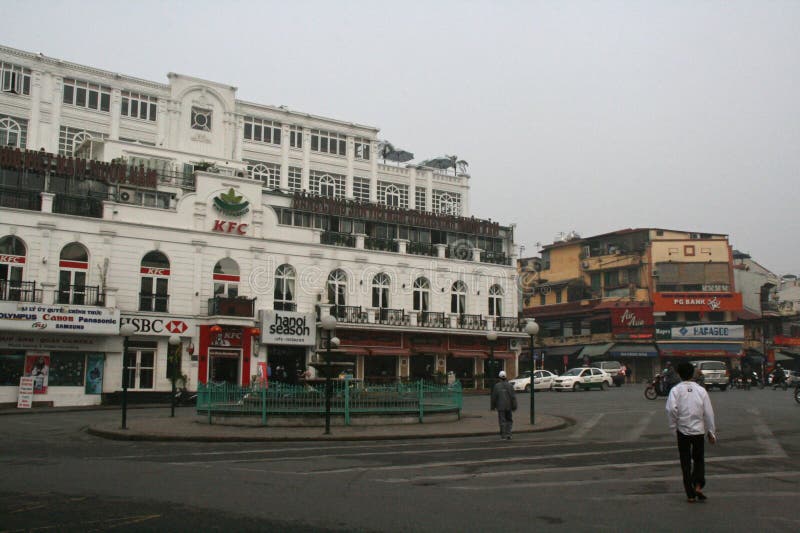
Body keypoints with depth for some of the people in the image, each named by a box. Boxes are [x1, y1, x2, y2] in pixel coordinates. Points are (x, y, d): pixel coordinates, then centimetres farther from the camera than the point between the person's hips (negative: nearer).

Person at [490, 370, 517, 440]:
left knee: (502, 421, 7)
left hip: (500, 406, -1)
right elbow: (513, 397, -7)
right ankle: (508, 434, 3)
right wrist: (514, 407, -1)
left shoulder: (496, 386, -7)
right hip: (508, 406, 1)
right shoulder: (510, 385, -6)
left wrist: (493, 406, 8)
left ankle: (503, 434, 9)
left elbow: (494, 397, -3)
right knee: (509, 420, 13)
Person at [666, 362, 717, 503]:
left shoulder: (676, 390, -7)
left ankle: (690, 494, 10)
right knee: (699, 460, 17)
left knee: (686, 462, 8)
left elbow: (671, 408, -21)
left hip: (683, 430, -2)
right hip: (699, 429, 2)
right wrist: (711, 432, 11)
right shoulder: (701, 390, 1)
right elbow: (708, 412, 2)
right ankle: (698, 486, -2)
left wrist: (673, 425, -7)